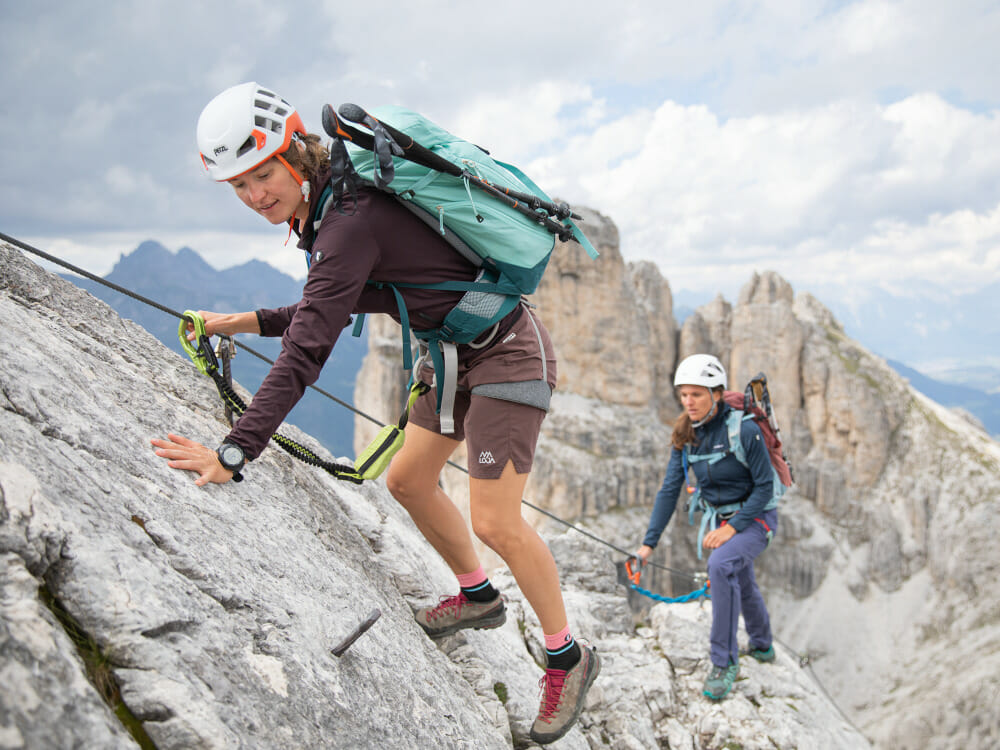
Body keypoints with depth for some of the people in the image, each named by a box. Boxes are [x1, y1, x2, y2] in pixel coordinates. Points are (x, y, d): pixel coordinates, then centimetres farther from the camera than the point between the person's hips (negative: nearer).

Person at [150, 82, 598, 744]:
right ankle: (478, 597, 36)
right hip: (460, 354, 10)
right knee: (408, 481, 15)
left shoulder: (352, 223, -27)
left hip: (508, 354, -10)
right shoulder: (332, 206, 3)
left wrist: (234, 453, -36)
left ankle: (568, 657, 12)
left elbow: (307, 351, -34)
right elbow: (334, 307, 16)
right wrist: (249, 322, 8)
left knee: (495, 521, -9)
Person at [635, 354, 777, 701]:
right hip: (722, 520, 7)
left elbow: (765, 486, -18)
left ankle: (725, 661, -20)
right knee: (741, 583, 24)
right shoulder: (685, 435, -6)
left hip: (755, 517, -7)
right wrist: (649, 542, -10)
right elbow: (669, 489, -5)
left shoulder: (744, 430, -24)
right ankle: (762, 646, 52)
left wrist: (733, 527, -25)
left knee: (720, 565, -31)